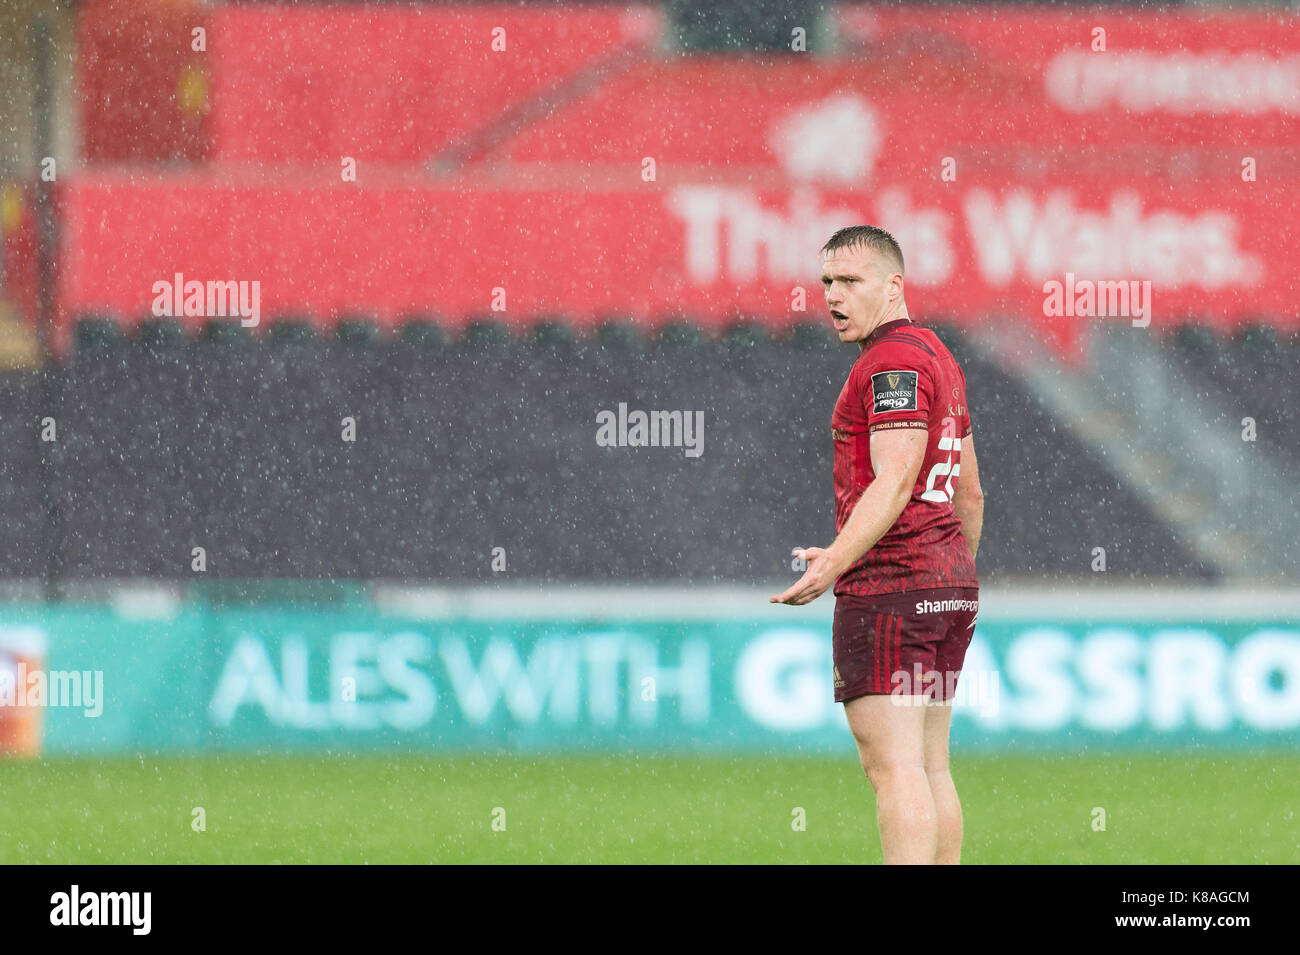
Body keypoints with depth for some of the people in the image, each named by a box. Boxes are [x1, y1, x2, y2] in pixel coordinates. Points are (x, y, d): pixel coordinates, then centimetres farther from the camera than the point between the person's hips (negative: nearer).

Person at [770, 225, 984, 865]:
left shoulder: (893, 361, -11)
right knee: (929, 767, 10)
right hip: (949, 583, 10)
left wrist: (836, 560, -30)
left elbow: (894, 480, -22)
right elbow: (969, 492, 25)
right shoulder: (939, 359, 20)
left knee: (893, 766, -14)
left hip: (889, 585, -10)